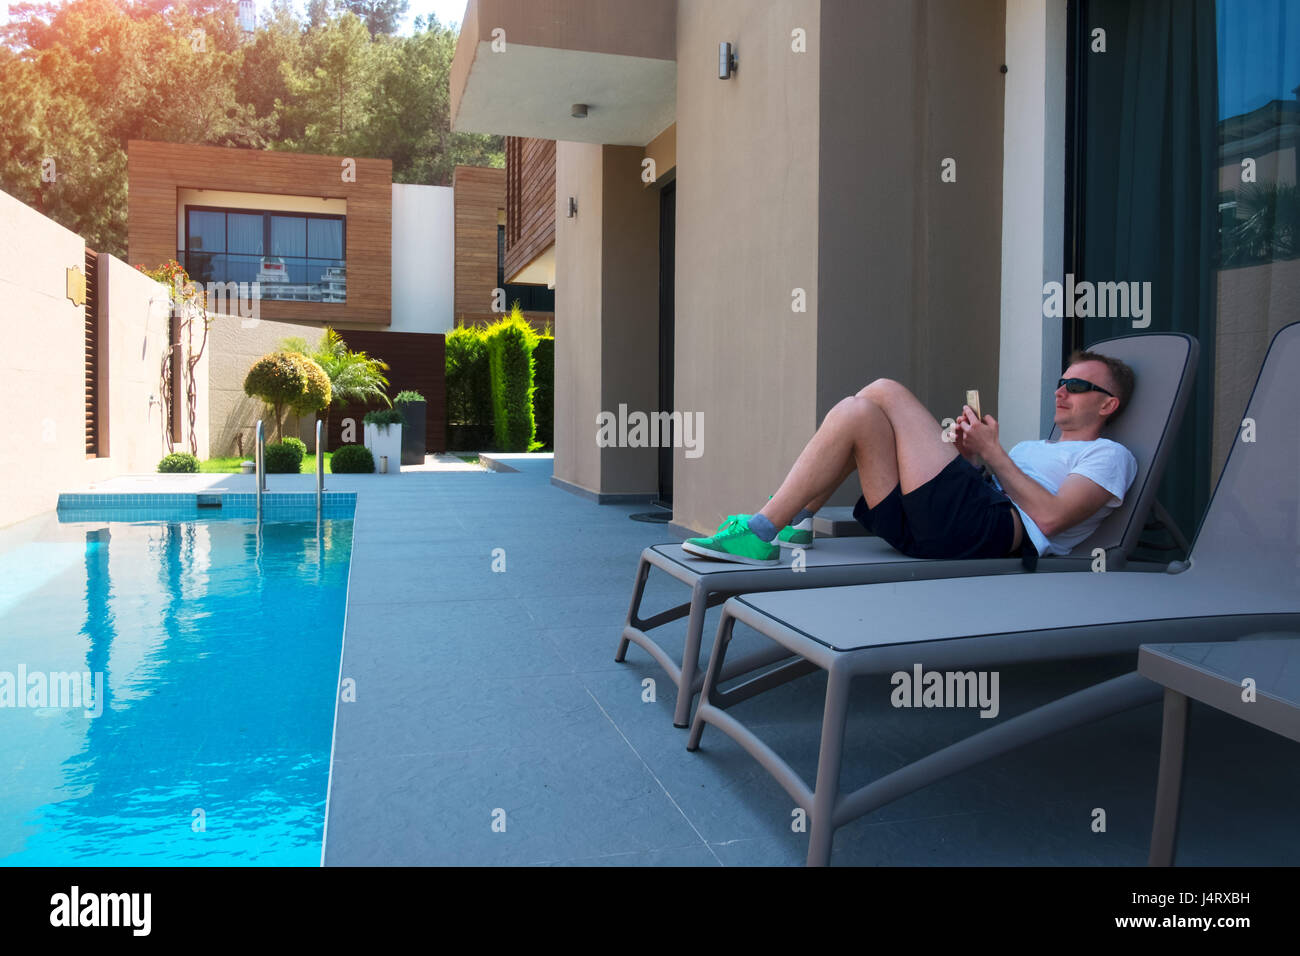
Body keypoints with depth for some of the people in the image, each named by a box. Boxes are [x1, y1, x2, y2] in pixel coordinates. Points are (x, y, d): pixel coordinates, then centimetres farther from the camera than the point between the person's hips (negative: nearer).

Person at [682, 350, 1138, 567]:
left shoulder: (1109, 455, 15)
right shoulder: (1034, 448, 39)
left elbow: (1050, 517, -5)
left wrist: (992, 452, -1)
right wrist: (967, 456, 10)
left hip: (995, 528, -8)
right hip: (928, 529, 8)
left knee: (885, 391, -17)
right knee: (859, 413, -5)